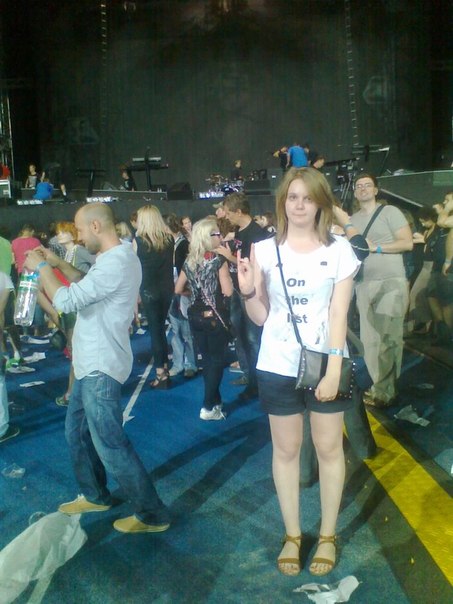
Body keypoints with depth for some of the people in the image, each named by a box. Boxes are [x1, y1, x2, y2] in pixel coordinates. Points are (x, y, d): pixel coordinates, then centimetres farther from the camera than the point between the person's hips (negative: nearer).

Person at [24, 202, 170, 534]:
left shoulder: (115, 263, -25)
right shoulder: (116, 256, 9)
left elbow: (66, 300, -27)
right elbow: (86, 288, 22)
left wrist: (41, 268, -12)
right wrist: (59, 264, 11)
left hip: (101, 368, -11)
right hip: (92, 364, 11)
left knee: (110, 444, -3)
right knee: (77, 431, 23)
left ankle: (153, 514, 9)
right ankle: (95, 496, 39)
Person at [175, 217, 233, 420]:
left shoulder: (189, 261, 5)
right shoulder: (219, 260, -13)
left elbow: (178, 290, 11)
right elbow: (228, 291, -16)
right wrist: (226, 269, -2)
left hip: (195, 317, 6)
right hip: (215, 316, -6)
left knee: (207, 359, 16)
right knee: (217, 360, 4)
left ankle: (215, 401, 25)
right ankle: (208, 408, 3)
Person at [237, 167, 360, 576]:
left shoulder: (339, 249, -4)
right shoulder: (265, 250, -1)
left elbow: (339, 313, -7)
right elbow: (261, 317, 2)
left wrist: (333, 369, -14)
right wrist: (247, 291, -18)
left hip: (325, 363, -1)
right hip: (278, 366, 1)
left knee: (329, 448, 10)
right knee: (286, 450, 11)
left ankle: (328, 535, 27)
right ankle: (292, 535, 27)